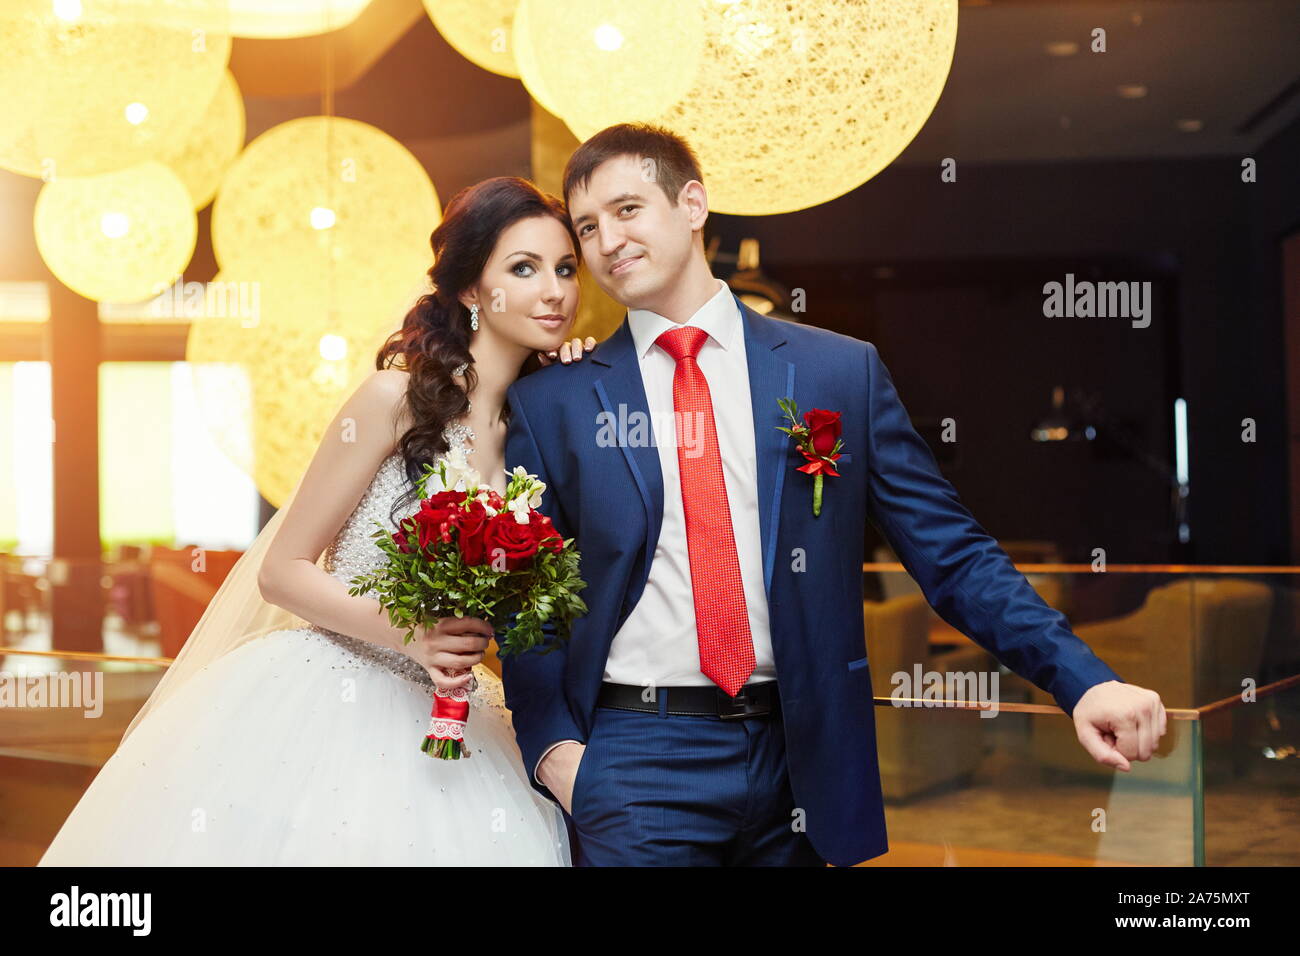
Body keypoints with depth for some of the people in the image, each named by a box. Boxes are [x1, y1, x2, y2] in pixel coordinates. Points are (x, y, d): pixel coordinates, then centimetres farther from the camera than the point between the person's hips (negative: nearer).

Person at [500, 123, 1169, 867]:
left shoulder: (840, 372, 2)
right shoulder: (551, 404, 3)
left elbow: (953, 555, 1)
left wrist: (1084, 680, -9)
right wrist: (553, 744, -7)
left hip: (795, 758, 1)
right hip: (636, 766, -1)